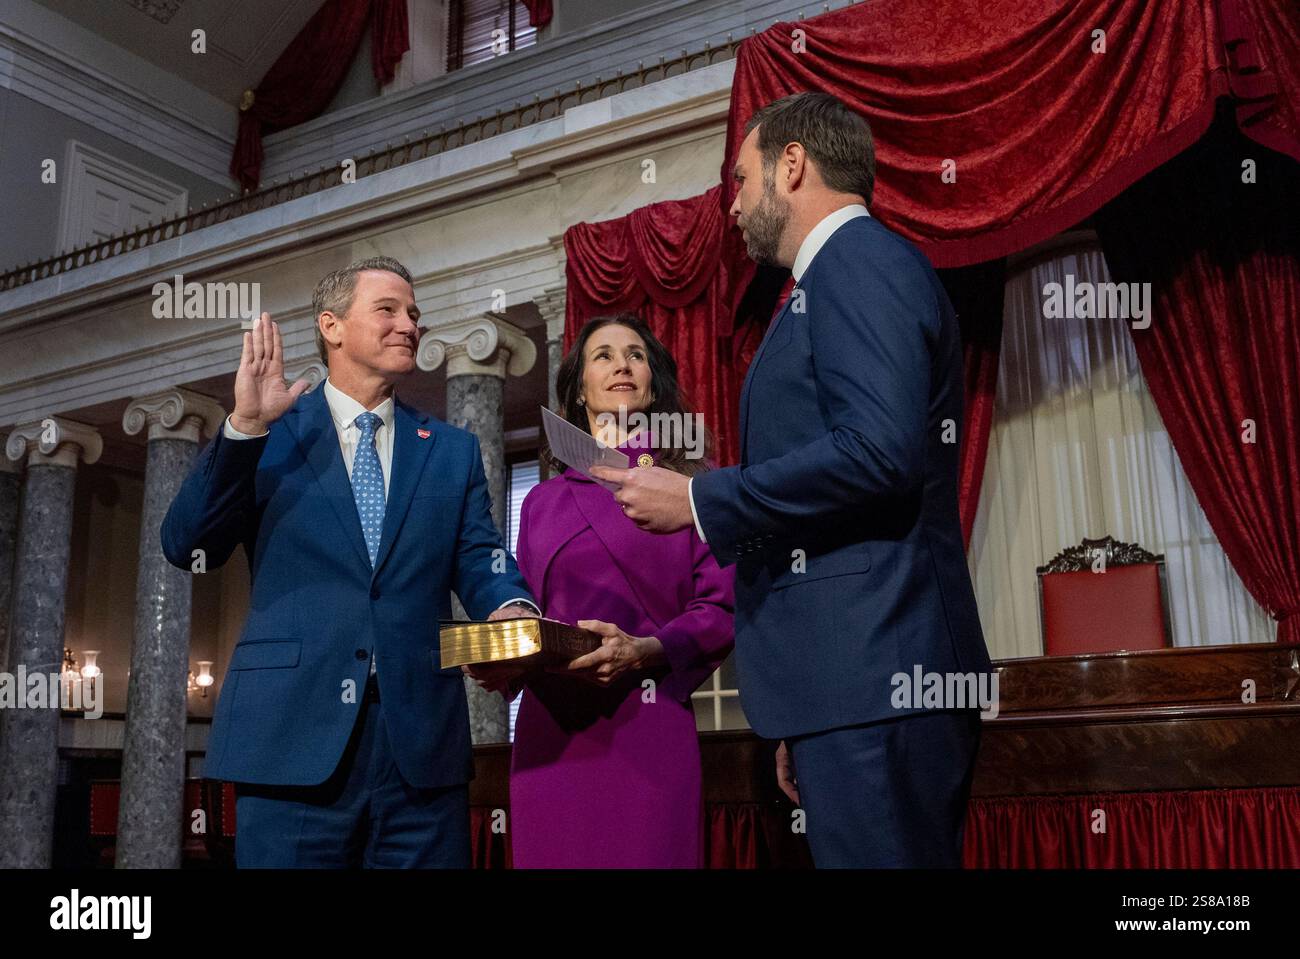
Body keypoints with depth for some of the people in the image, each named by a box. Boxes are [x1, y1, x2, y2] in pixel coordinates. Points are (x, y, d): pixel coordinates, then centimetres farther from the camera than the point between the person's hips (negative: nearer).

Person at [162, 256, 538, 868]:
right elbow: (187, 547, -1)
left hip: (422, 746, 2)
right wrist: (244, 426, -13)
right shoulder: (270, 436, 8)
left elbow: (479, 560, 5)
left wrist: (512, 611, -18)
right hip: (293, 740, -2)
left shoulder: (453, 451, 15)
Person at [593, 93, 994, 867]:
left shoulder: (861, 260, -6)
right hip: (855, 680, 10)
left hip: (873, 675, -10)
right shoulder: (847, 272, 23)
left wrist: (699, 501, -12)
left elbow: (879, 450, -22)